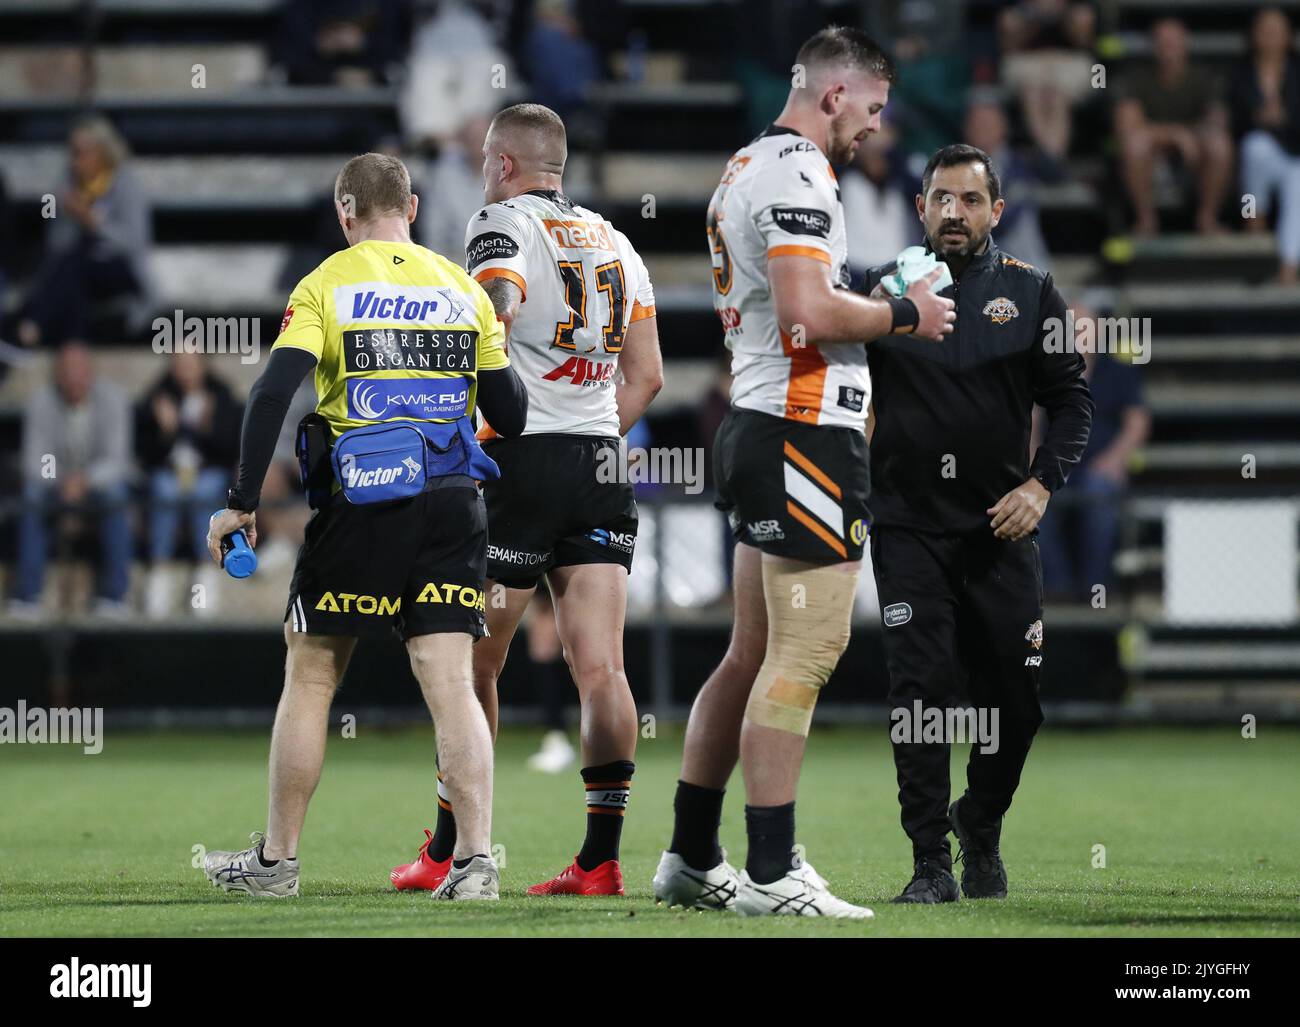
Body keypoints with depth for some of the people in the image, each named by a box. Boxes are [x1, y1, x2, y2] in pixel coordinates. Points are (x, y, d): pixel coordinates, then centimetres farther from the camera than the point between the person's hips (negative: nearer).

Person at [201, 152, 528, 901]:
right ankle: (478, 856, -11)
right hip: (453, 501, 2)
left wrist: (243, 503, -9)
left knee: (310, 679, 9)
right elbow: (511, 412, 8)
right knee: (451, 683, 0)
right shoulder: (463, 289, 8)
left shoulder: (327, 285, -1)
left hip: (358, 507, -2)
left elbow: (273, 394, -13)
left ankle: (277, 859, 15)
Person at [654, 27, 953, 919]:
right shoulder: (797, 175, -13)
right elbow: (810, 313, -24)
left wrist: (878, 302, 21)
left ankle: (691, 858, 17)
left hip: (759, 426, 11)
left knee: (754, 655, 13)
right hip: (805, 434, -11)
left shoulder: (747, 170, 20)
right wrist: (904, 315, -9)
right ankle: (773, 874, -10)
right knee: (806, 654, -9)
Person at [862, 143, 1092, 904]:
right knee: (921, 689, -9)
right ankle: (932, 862, -5)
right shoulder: (885, 288, 4)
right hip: (909, 527, -1)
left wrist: (1043, 484, -7)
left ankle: (981, 826, 29)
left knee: (1016, 696, 3)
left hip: (1001, 527, 1)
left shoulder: (1029, 293, 5)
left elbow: (1072, 399, 6)